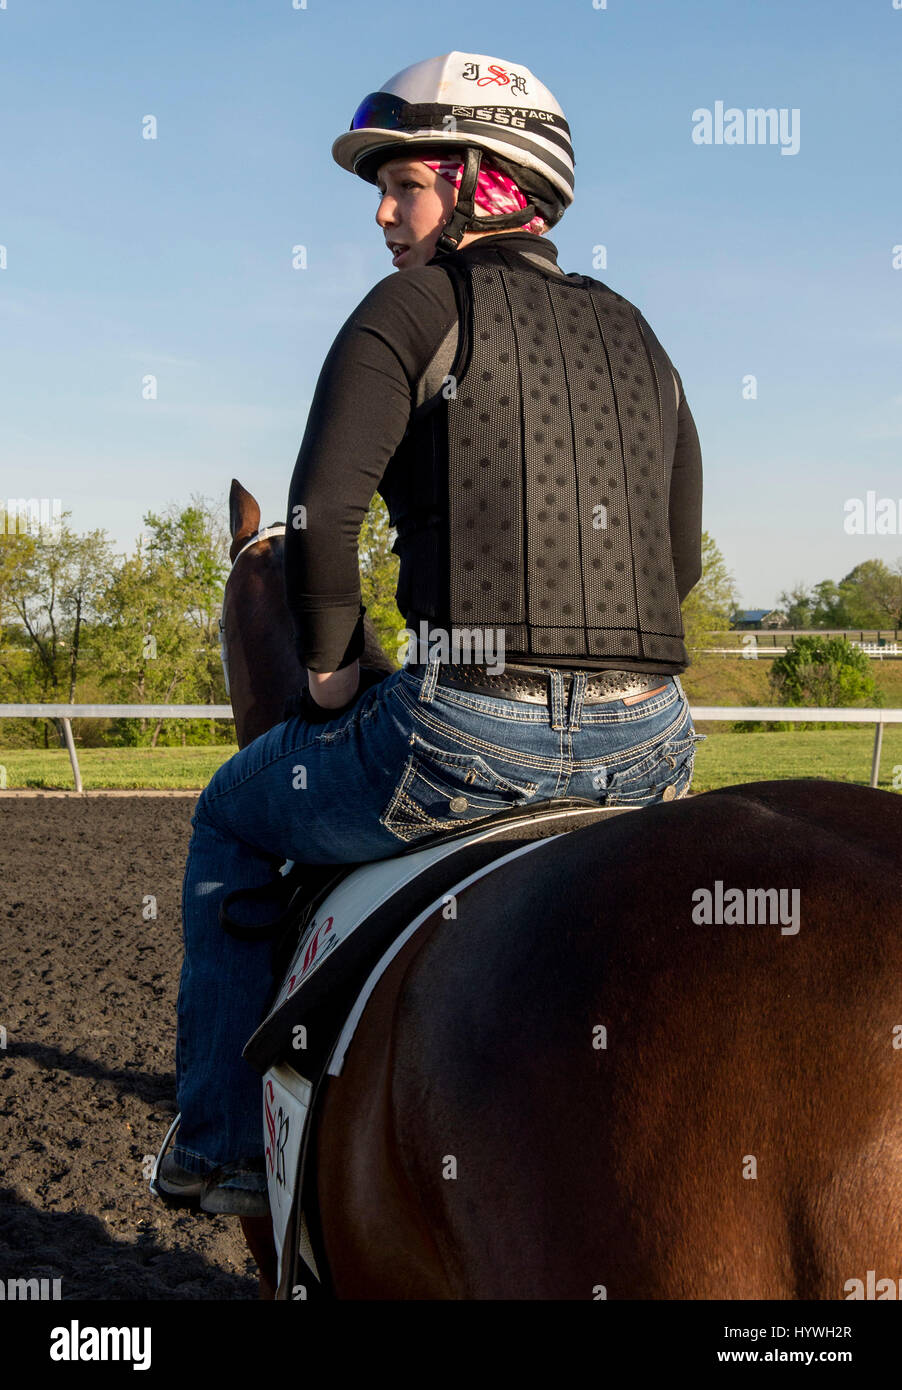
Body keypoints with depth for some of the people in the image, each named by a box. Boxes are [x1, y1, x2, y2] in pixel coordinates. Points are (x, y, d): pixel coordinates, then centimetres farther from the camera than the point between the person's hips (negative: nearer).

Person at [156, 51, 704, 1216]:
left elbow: (321, 515, -13)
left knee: (233, 817, 22)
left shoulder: (417, 306, -1)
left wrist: (332, 670, 2)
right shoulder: (635, 336, 18)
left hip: (470, 731, -6)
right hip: (650, 748, 6)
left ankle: (221, 1144, 28)